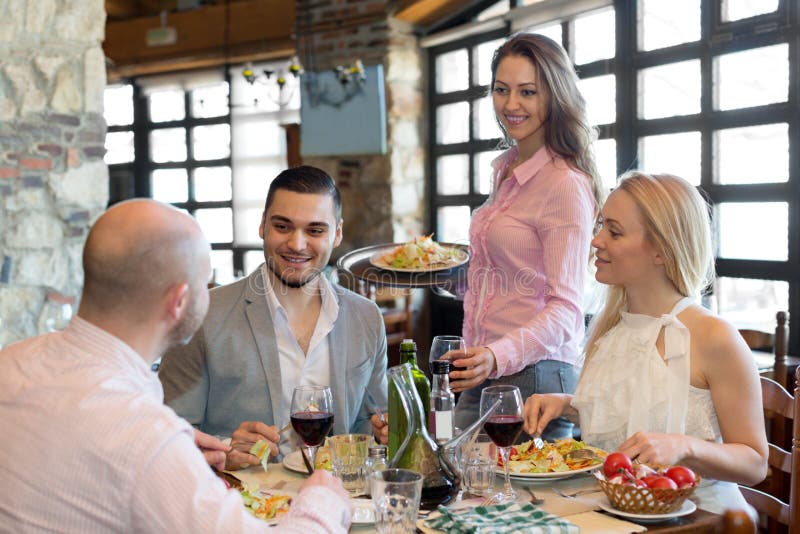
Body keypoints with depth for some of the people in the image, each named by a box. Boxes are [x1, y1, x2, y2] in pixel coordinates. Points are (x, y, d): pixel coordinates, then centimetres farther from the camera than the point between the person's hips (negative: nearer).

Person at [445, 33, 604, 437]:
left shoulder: (565, 184, -14)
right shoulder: (505, 170, 12)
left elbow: (565, 307, -19)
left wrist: (499, 356, -33)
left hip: (533, 375, -7)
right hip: (482, 375, 8)